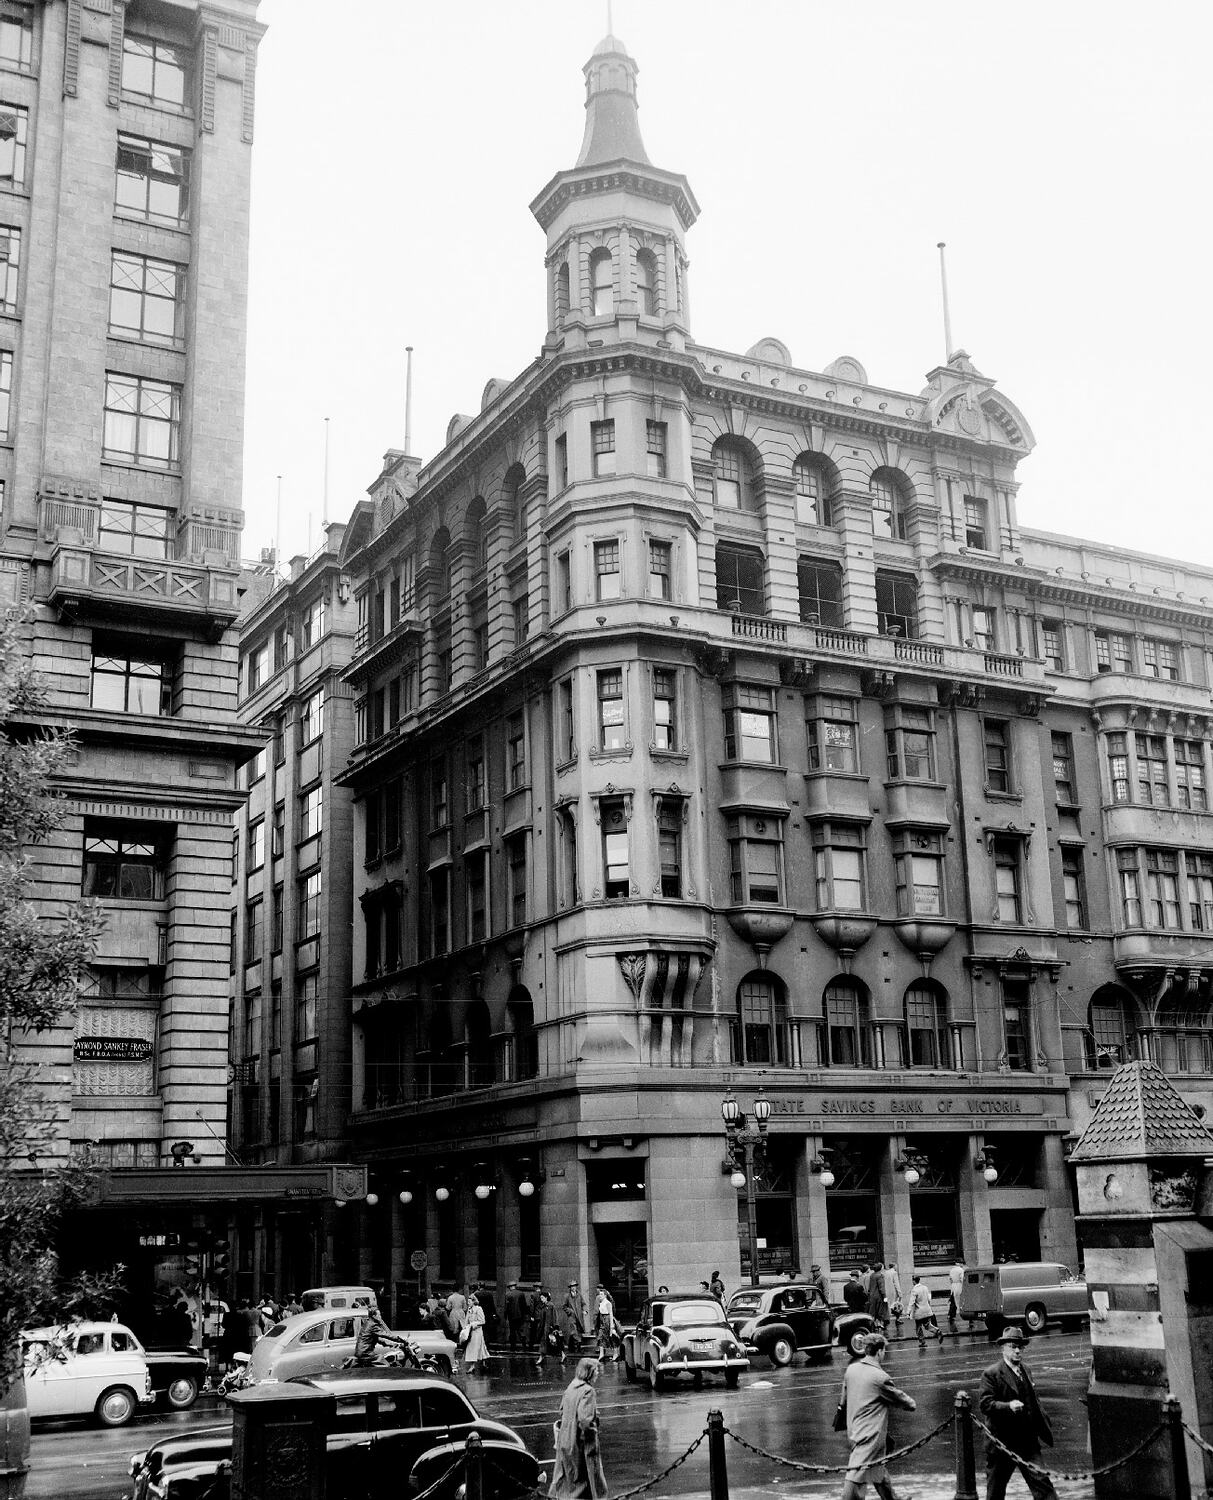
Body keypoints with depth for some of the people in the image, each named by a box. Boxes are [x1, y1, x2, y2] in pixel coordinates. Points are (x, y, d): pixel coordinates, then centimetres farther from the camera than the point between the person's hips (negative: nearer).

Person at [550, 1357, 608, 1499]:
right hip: (581, 1444, -8)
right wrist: (592, 1433, -11)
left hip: (565, 1441, 8)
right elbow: (585, 1419, -27)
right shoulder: (588, 1391, -20)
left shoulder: (571, 1388, 5)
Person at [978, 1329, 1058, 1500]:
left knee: (1041, 1482, -1)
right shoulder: (991, 1373, -10)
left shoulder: (1024, 1369, 13)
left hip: (1028, 1441, 5)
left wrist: (1043, 1428, 17)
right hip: (1001, 1442, -5)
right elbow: (985, 1404, -18)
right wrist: (1008, 1406, -32)